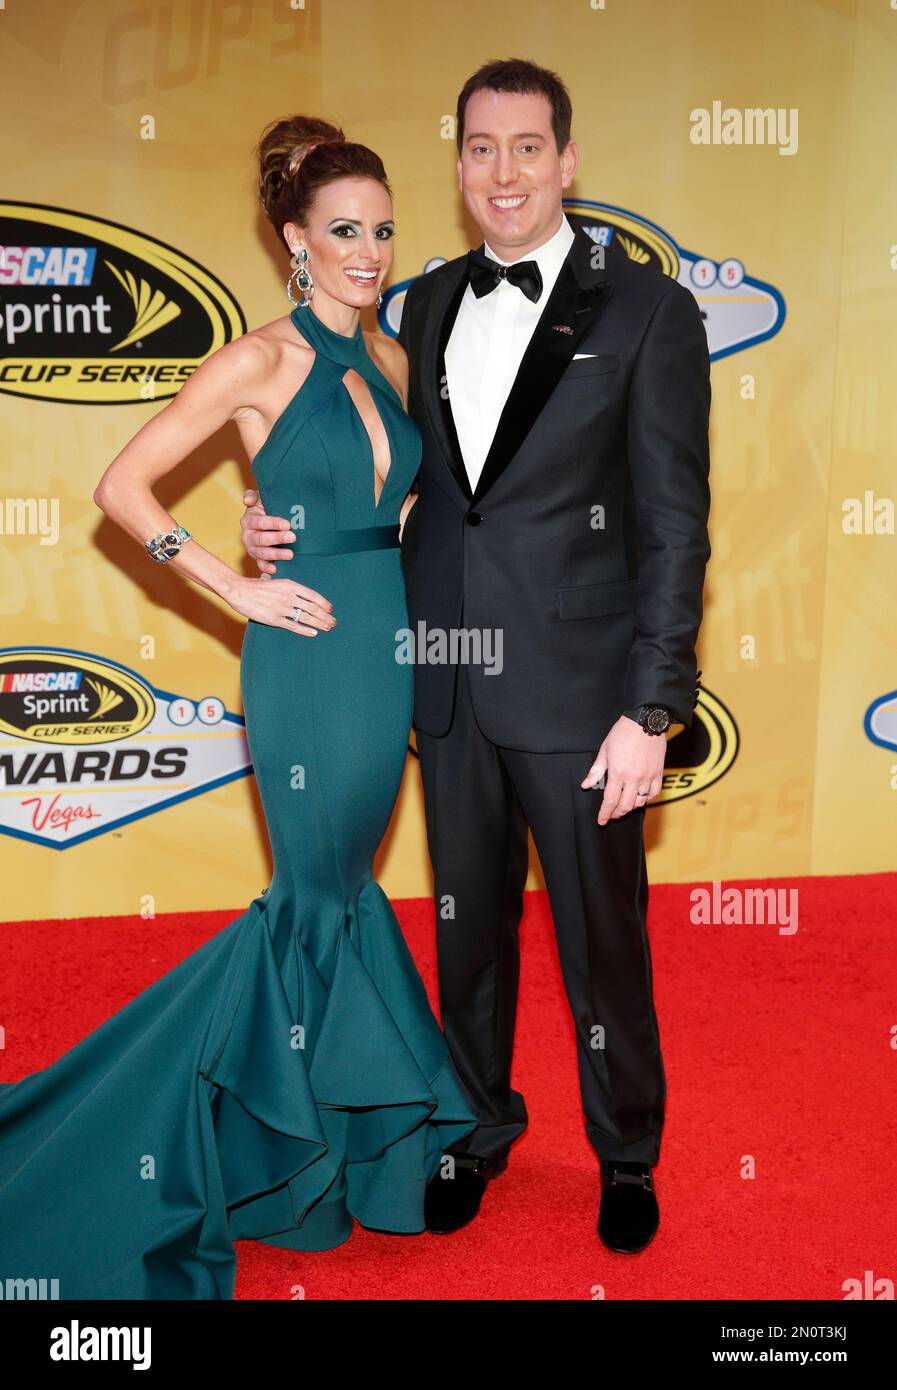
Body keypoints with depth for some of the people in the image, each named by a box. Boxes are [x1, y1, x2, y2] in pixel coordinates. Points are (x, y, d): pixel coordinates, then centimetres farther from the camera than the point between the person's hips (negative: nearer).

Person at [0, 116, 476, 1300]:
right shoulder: (261, 362, -10)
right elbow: (123, 488, -12)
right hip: (309, 658, -6)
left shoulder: (391, 359, 10)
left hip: (390, 651, 6)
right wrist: (240, 589, -14)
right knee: (325, 899, 4)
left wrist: (414, 551, 6)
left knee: (337, 892, 16)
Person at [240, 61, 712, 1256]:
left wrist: (650, 710, -13)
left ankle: (626, 1153, 34)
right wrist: (290, 524, -1)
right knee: (466, 925, 18)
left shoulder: (647, 311, -6)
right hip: (450, 682, 5)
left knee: (602, 940, 9)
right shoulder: (428, 305, 9)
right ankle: (481, 1129, 40)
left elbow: (674, 528, -9)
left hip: (577, 691, -4)